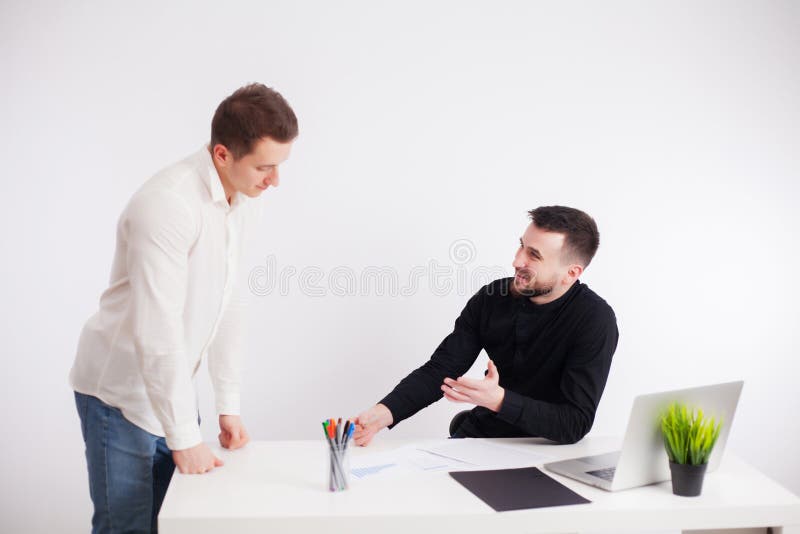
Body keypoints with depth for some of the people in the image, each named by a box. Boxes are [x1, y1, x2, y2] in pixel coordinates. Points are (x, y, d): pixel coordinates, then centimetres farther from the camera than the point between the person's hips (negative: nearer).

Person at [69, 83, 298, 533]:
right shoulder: (168, 204, -27)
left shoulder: (245, 202, 0)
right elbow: (157, 332, -28)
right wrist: (186, 438, -22)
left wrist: (229, 406, 7)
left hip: (173, 387, 7)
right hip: (122, 393, -7)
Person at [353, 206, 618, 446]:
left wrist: (499, 400, -35)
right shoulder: (492, 297, -3)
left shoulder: (594, 320, -19)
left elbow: (576, 424, -23)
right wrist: (384, 412, -20)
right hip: (476, 435, 5)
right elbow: (440, 369, -3)